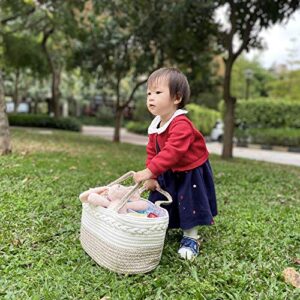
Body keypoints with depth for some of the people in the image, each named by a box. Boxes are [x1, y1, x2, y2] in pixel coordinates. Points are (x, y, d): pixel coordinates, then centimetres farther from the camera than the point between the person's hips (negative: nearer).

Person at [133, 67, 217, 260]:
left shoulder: (181, 125, -32)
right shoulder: (155, 126, -2)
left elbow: (172, 152, -42)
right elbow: (152, 152, 3)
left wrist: (150, 171, -47)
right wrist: (150, 177, -6)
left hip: (190, 172, -8)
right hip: (168, 174, 8)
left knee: (189, 205, -1)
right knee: (160, 202, 13)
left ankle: (191, 239, 18)